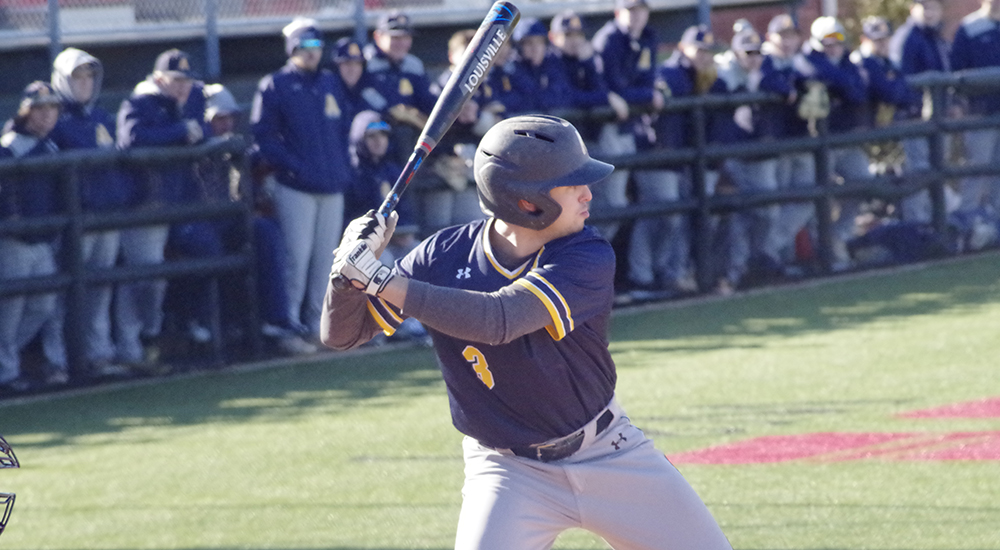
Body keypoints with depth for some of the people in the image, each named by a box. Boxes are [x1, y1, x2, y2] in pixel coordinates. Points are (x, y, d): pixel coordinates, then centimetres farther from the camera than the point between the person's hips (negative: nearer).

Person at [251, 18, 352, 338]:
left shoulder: (330, 84, 16)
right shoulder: (275, 86, -2)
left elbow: (343, 129, 22)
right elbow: (263, 135, -6)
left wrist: (345, 168, 9)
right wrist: (292, 166, -15)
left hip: (333, 185, 6)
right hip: (296, 188, -6)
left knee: (326, 255, 6)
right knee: (298, 254, -10)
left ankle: (316, 320, 14)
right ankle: (290, 321, -2)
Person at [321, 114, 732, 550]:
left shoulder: (589, 258, -20)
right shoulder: (446, 256, -13)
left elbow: (498, 321, -36)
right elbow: (341, 333, -8)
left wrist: (381, 280, -37)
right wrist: (351, 270, -29)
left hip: (606, 454, 1)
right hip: (509, 472, 0)